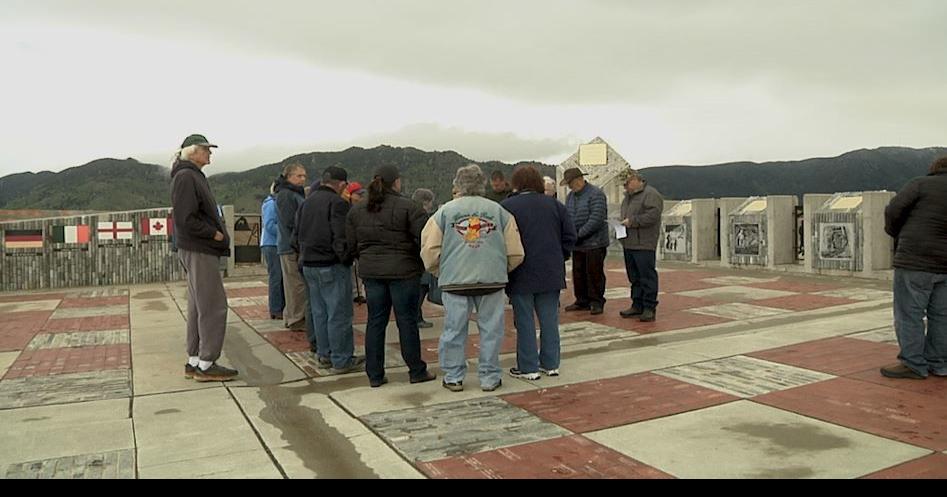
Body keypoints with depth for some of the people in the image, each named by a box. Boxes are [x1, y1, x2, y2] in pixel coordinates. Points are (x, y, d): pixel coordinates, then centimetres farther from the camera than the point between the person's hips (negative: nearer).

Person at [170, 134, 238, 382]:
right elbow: (186, 219, -21)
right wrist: (214, 234, -14)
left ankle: (194, 361, 19)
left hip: (199, 250, 10)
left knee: (198, 306, 13)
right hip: (198, 251, -10)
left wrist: (218, 233, 8)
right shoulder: (186, 176, -12)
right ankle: (206, 364, -1)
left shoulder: (194, 175, 19)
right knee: (213, 306, -7)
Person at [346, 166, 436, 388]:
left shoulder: (356, 210, 6)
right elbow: (424, 238, -16)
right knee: (407, 321, 5)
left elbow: (351, 245, 7)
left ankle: (374, 375, 16)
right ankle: (417, 371, 16)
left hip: (371, 272, 5)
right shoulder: (407, 207, -11)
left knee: (375, 321, 11)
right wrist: (425, 261, 2)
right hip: (403, 270, -4)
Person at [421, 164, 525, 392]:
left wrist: (439, 272, 19)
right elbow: (515, 253, 7)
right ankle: (489, 377, 16)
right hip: (492, 279, 0)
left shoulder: (445, 211, 4)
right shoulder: (498, 211, 6)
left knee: (454, 329, 9)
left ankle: (453, 377, 16)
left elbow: (429, 250, 2)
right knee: (491, 329, 9)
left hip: (455, 280, 0)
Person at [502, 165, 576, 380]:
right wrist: (559, 258, 15)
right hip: (551, 273, 4)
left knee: (525, 322, 3)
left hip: (522, 274, -4)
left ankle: (528, 368, 8)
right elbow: (570, 236, 6)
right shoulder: (554, 205, 5)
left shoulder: (507, 207, -8)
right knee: (549, 319, 11)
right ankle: (551, 364, 19)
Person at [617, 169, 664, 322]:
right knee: (634, 277, 13)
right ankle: (637, 305, 21)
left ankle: (649, 308, 0)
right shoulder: (628, 196, 20)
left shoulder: (651, 194, -9)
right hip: (629, 243, 9)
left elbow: (653, 215, -20)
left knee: (647, 276, -5)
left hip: (644, 244, -9)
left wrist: (632, 221, -17)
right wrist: (623, 222, 9)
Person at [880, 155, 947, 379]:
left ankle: (913, 364, 0)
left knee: (909, 314, -1)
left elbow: (893, 210, -11)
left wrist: (896, 233, 7)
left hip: (915, 260, -6)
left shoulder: (921, 184, -3)